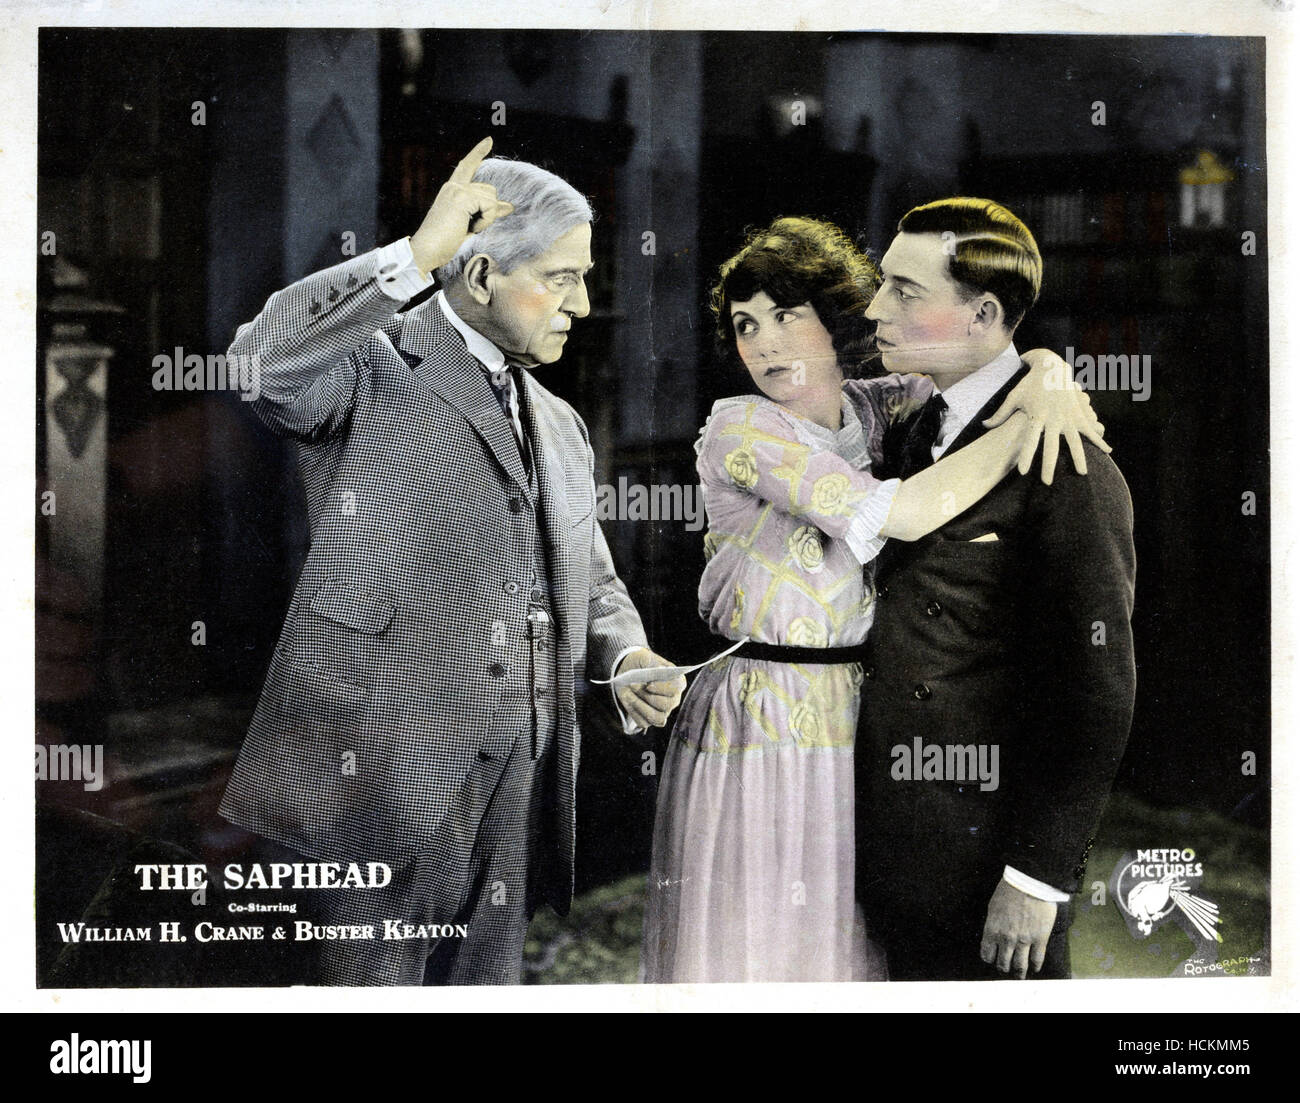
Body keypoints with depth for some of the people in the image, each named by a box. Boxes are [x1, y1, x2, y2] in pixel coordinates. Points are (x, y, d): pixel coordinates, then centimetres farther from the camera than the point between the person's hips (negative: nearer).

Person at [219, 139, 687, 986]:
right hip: (391, 769, -7)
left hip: (519, 778, 7)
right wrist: (415, 256, -23)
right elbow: (261, 362, -24)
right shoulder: (373, 372, -2)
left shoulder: (560, 427, 21)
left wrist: (628, 660, 5)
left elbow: (593, 584, 27)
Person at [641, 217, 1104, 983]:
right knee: (758, 946, 4)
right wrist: (1027, 426, -17)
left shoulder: (872, 408, 3)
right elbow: (899, 514, -24)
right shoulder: (740, 428, -15)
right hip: (762, 729, -5)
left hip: (862, 724, 5)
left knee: (855, 949, 13)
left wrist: (1042, 373, -8)